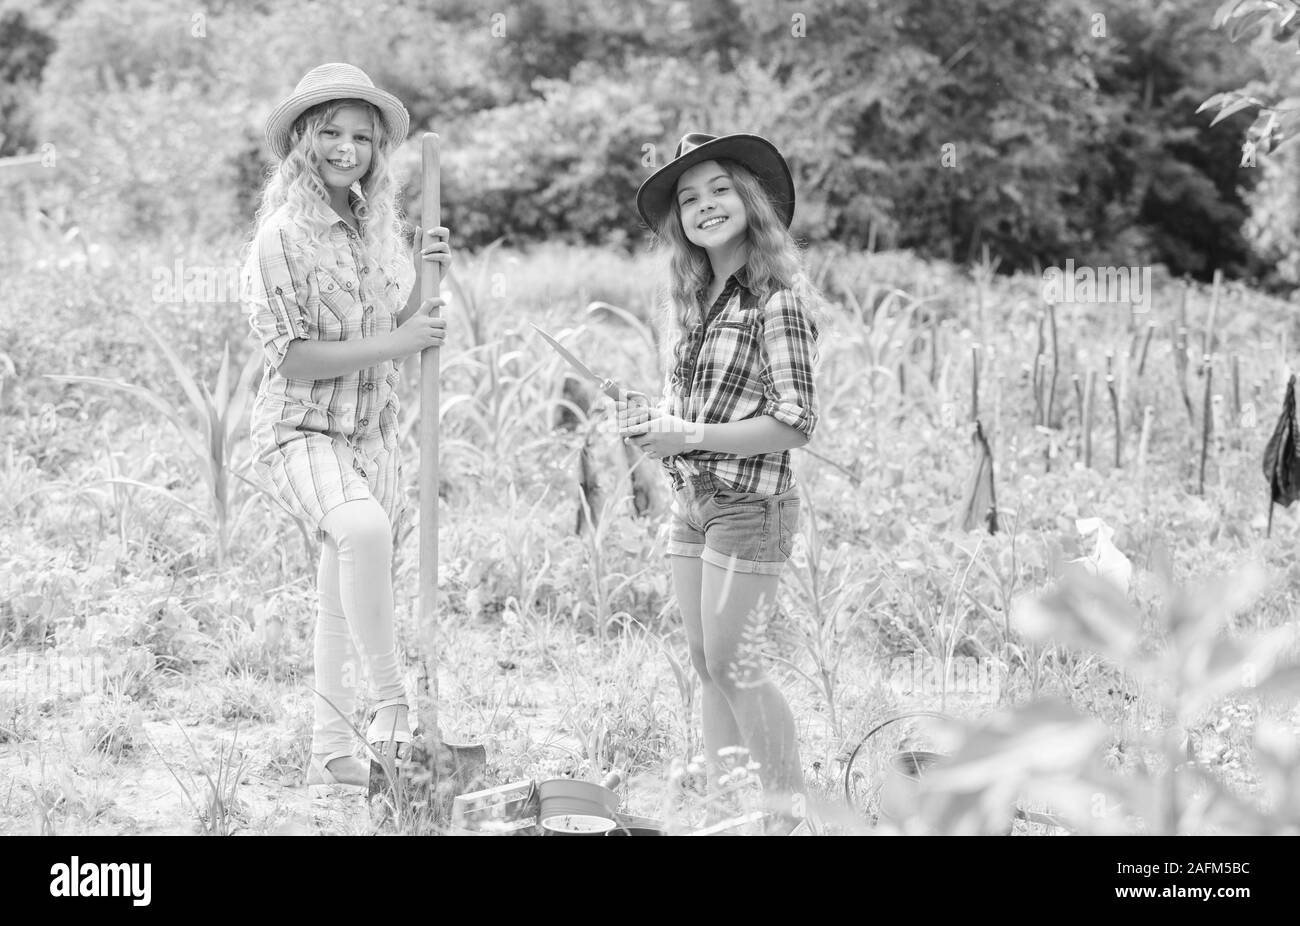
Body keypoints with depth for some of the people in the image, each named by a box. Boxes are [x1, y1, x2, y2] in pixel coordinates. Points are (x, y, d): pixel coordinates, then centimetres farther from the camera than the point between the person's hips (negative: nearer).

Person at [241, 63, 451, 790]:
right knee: (362, 530, -35)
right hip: (301, 431, -7)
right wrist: (395, 343, -20)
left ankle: (332, 751, 26)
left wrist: (425, 277, -3)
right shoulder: (284, 235, -14)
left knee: (347, 594, 13)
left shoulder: (380, 224, 7)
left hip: (374, 432, 7)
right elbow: (292, 358, -18)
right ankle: (391, 704, -25)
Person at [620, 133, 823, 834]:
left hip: (748, 505, -8)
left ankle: (790, 808, 5)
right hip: (689, 503, 8)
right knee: (706, 664, 11)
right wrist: (655, 425, 1)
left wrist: (691, 436, -18)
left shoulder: (776, 301, -13)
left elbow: (795, 424, -17)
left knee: (732, 662, -6)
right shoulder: (696, 299, 11)